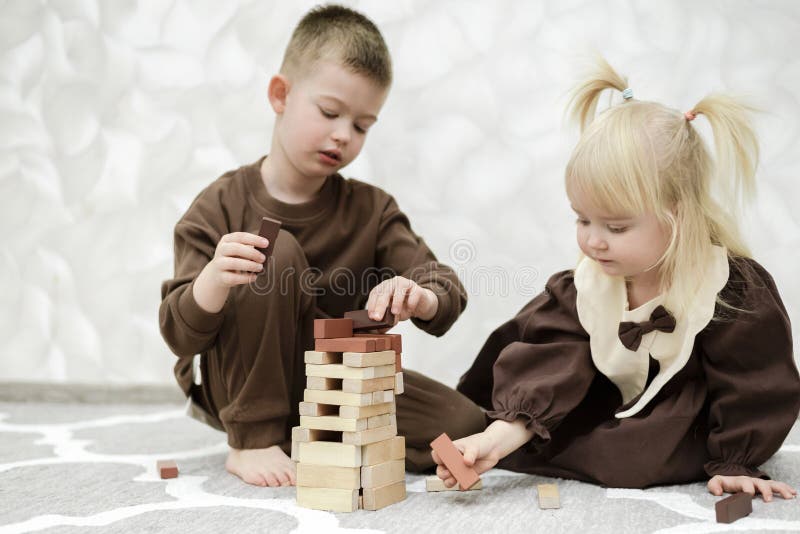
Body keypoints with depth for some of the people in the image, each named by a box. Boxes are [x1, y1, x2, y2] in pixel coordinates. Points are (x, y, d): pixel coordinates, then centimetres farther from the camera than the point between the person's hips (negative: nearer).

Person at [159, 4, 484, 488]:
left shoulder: (371, 210, -1)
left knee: (463, 428, -14)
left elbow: (447, 288, -10)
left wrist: (420, 297, -36)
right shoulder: (221, 206, -11)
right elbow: (182, 336, -18)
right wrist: (213, 282, -41)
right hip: (238, 387, -3)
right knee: (278, 252, -28)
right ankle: (251, 441, -19)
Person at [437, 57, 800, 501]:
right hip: (608, 417, 5)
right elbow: (548, 375, -19)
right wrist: (495, 439, -31)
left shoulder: (739, 295, -26)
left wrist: (734, 468, -14)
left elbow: (753, 390, -15)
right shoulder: (582, 286, -12)